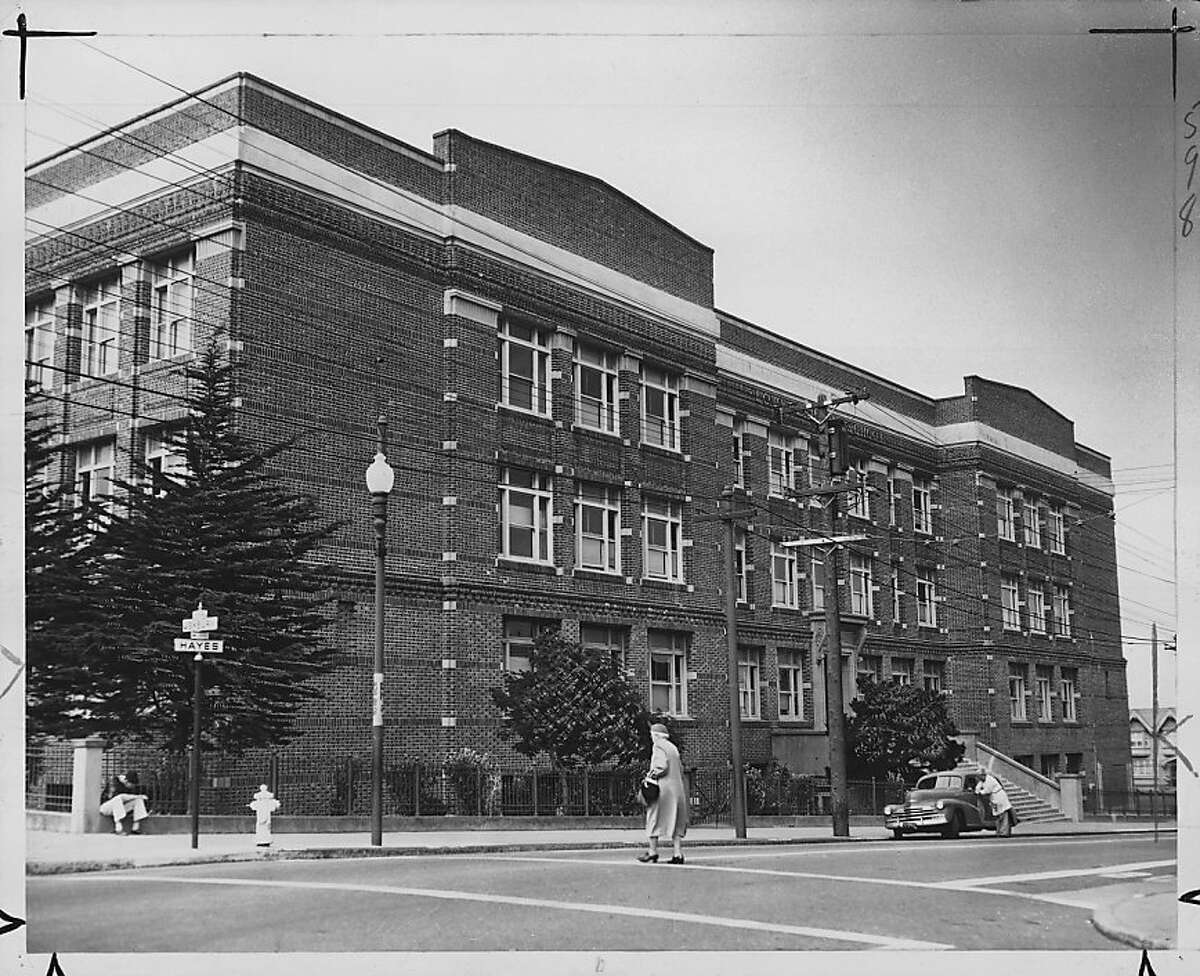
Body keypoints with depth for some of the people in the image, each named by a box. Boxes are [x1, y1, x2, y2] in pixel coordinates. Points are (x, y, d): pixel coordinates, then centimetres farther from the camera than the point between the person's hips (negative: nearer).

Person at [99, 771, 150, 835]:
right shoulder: (114, 784, -22)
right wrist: (136, 796, -32)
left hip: (120, 808, 6)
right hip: (106, 807, -6)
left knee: (139, 799, -12)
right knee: (118, 798, -37)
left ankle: (136, 827, -21)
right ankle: (119, 828, -42)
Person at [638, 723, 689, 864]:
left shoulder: (658, 746, -6)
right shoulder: (673, 747, 18)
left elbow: (661, 766, -18)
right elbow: (680, 769, 18)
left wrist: (650, 775, -6)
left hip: (663, 788, -7)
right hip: (677, 788, 7)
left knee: (654, 819, 2)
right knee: (675, 822, 5)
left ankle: (653, 852, 5)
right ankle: (678, 854, -2)